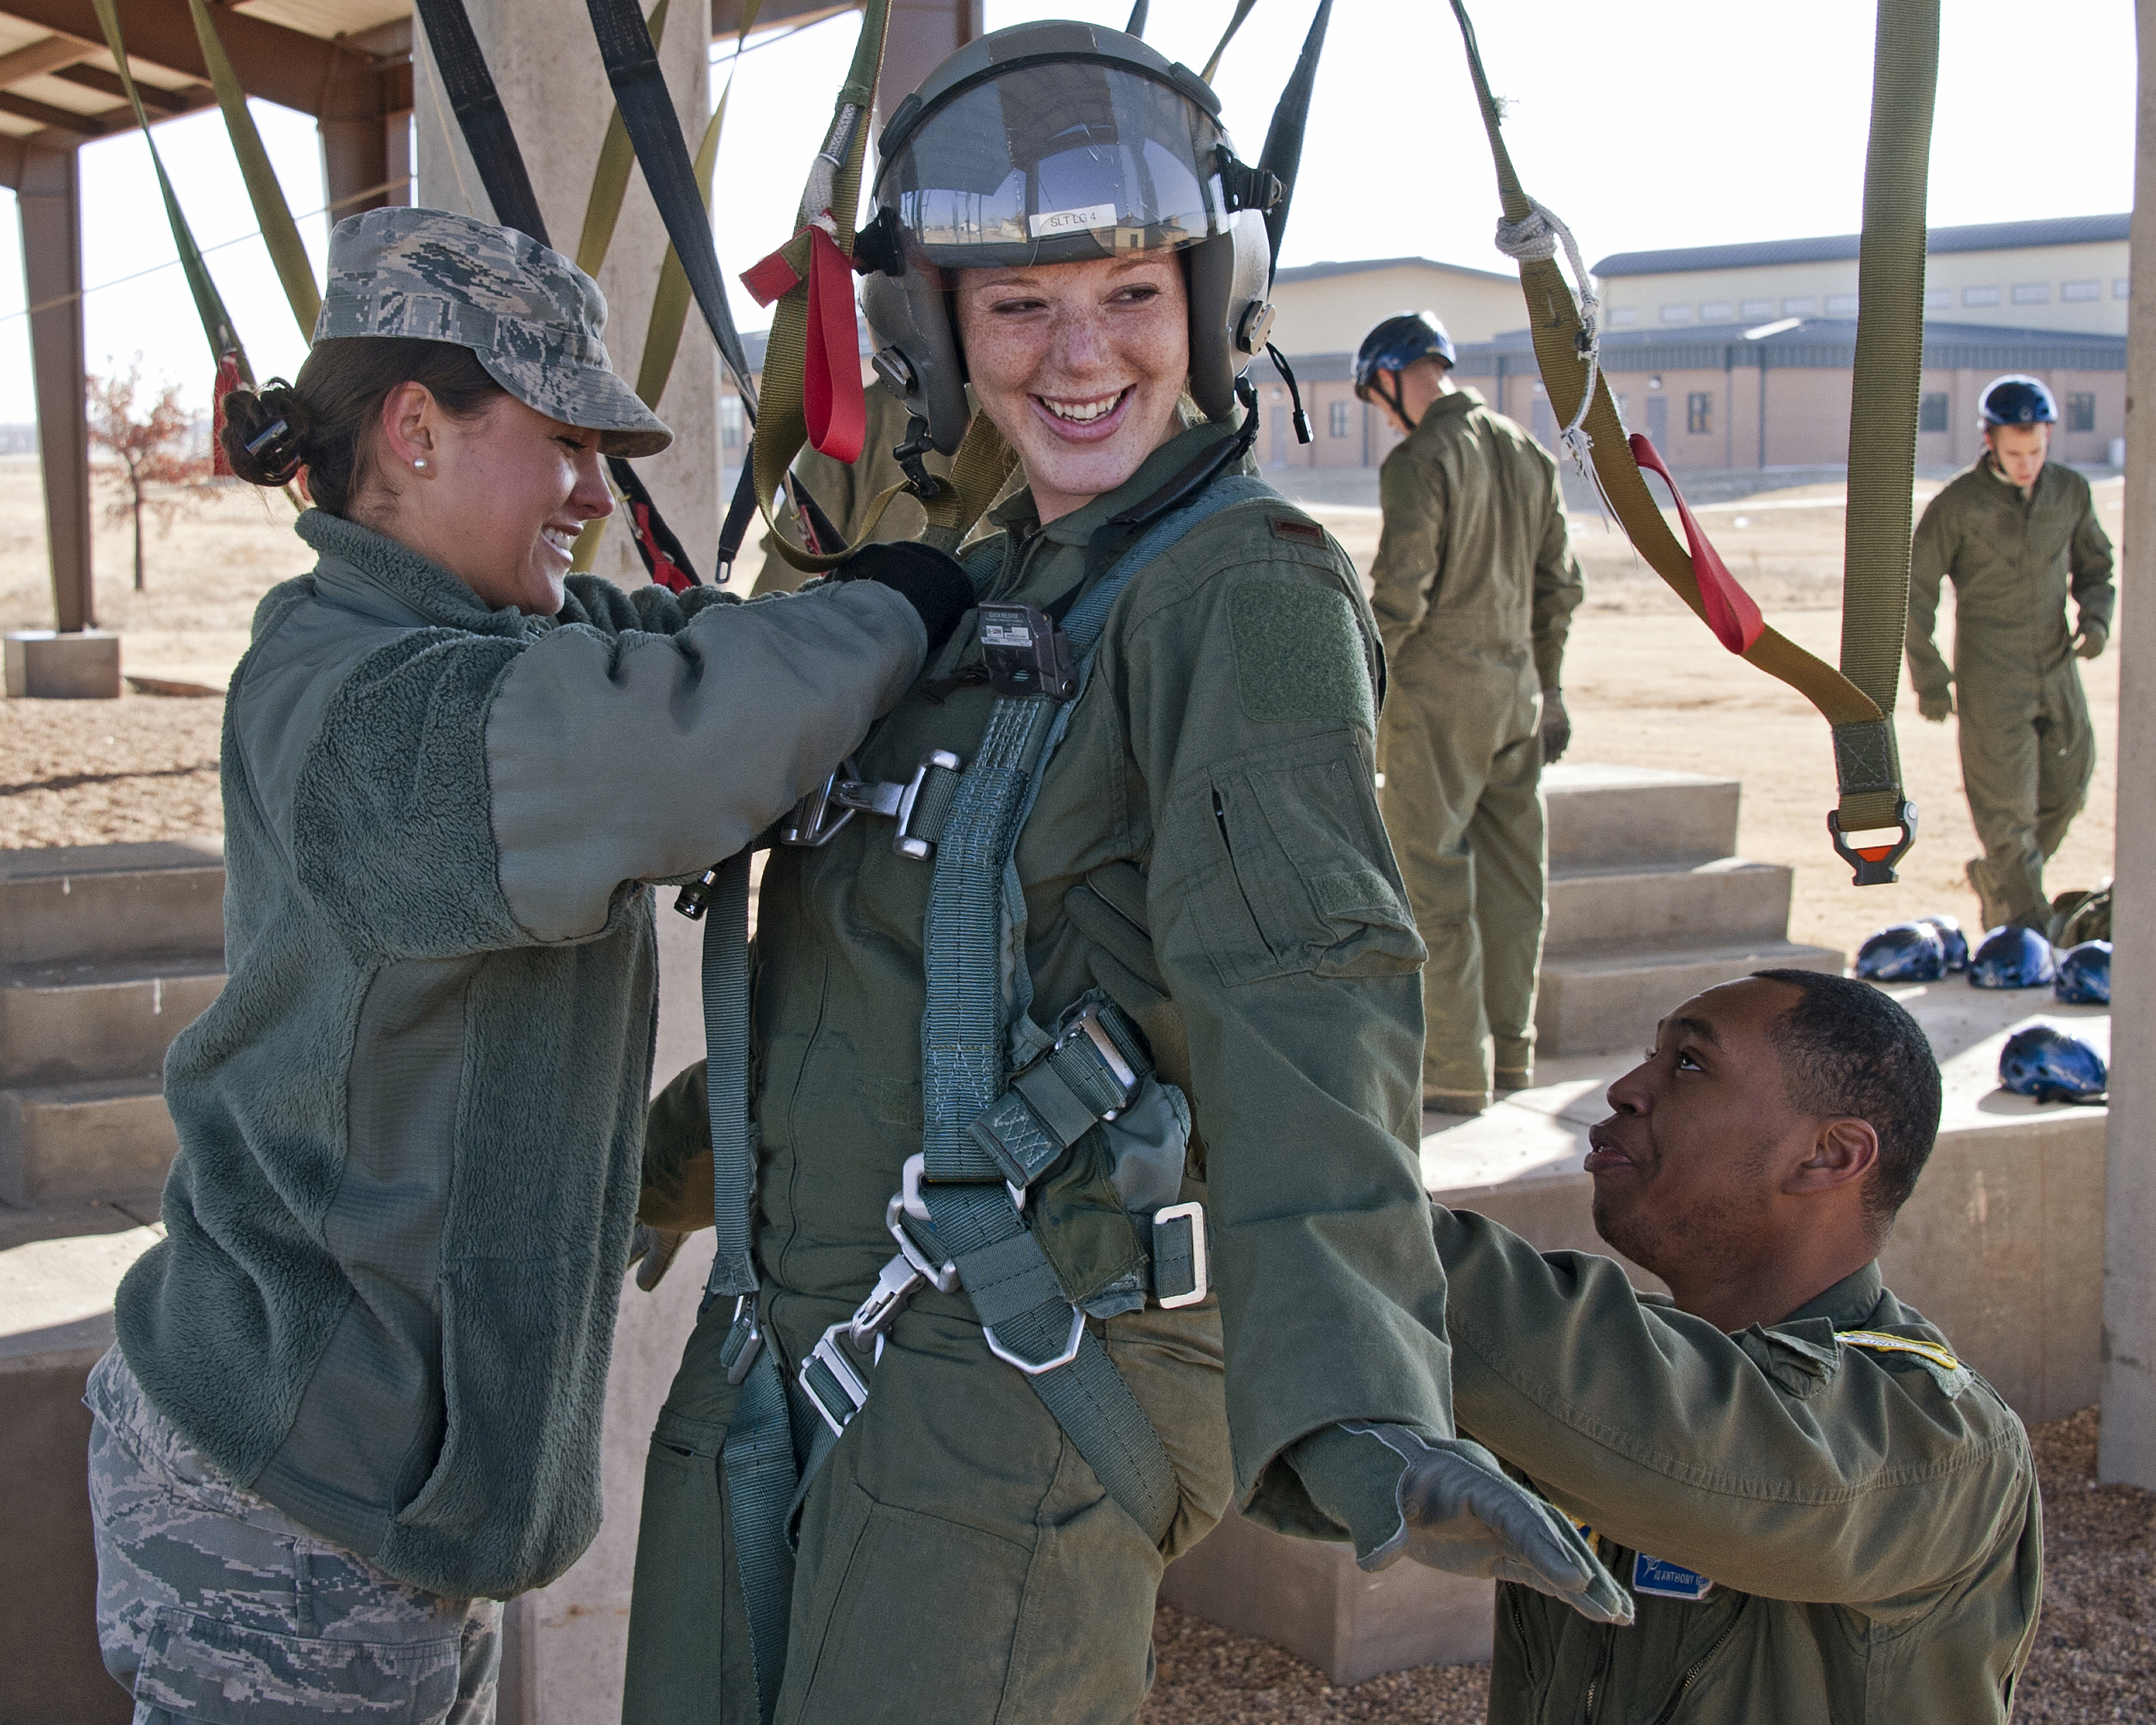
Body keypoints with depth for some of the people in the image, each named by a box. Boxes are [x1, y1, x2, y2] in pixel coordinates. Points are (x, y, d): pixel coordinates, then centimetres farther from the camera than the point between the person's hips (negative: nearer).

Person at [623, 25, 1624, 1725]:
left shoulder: (1242, 592, -12)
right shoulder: (992, 596, 14)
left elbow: (1304, 975, -29)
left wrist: (1355, 1403, -43)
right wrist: (670, 1156, 39)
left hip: (1030, 1379, -8)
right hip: (780, 1350, 8)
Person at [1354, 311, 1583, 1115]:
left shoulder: (1418, 461, -13)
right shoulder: (1530, 454, 10)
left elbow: (1399, 598, -19)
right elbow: (1559, 586, 14)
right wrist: (1548, 686, 21)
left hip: (1437, 695, -7)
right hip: (1515, 691, 8)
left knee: (1433, 883, -2)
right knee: (1511, 874, 13)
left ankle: (1456, 1068, 0)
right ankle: (1510, 1045, 22)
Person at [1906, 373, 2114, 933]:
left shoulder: (2071, 492, 2)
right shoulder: (1957, 504, -11)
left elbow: (2094, 566, 16)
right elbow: (1913, 591, -5)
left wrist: (2095, 615, -5)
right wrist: (1929, 678, -8)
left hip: (2058, 670, 5)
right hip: (1991, 681, -5)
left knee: (2065, 791, 12)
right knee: (2007, 807, -5)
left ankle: (1994, 877, 35)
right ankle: (2024, 928, 3)